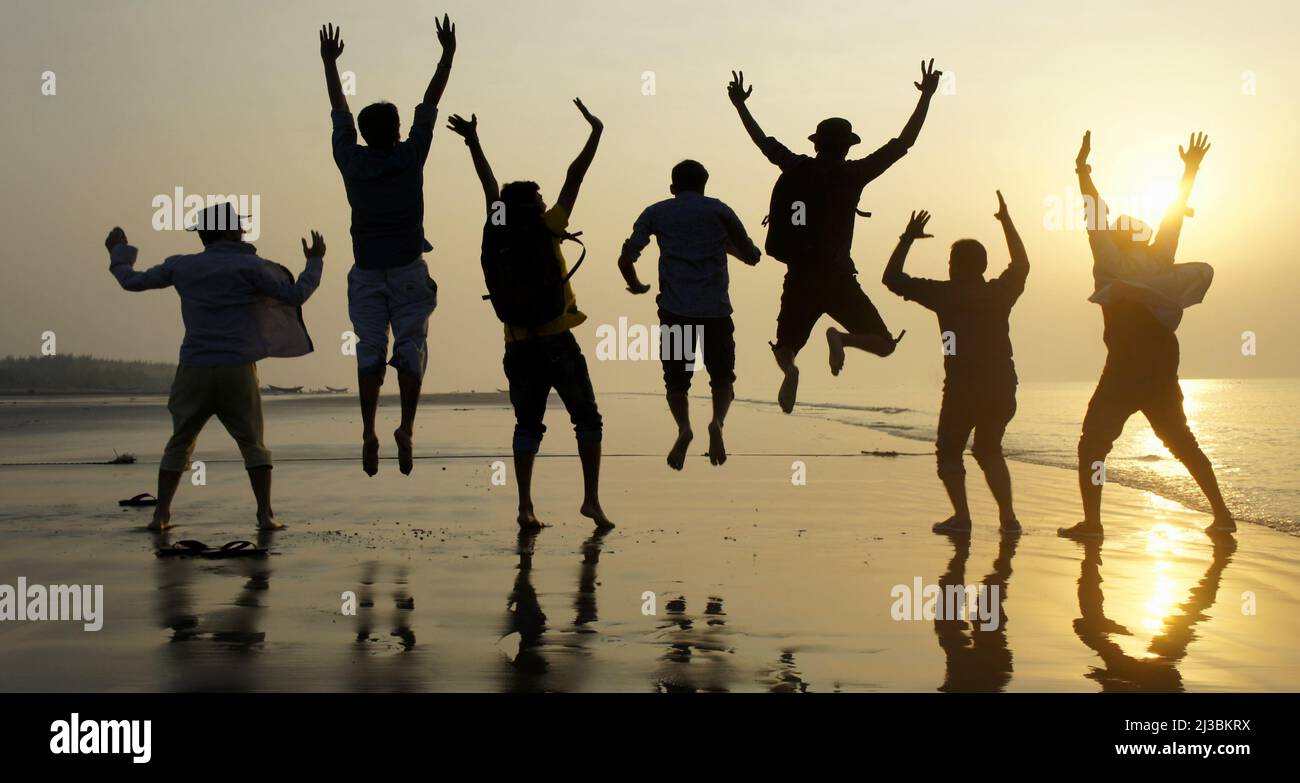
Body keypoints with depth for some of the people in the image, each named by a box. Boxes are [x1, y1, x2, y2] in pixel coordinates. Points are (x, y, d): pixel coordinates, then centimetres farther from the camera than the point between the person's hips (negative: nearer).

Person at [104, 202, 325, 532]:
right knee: (253, 443, 6)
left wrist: (118, 252, 38)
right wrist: (315, 261, 12)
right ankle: (265, 514, -4)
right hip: (237, 368, -2)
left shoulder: (181, 266, 9)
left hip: (194, 369, 3)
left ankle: (161, 515, 9)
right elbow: (296, 296, -2)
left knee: (179, 443, 14)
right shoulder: (248, 266, 0)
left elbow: (133, 281, 19)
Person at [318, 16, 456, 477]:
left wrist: (330, 62, 24)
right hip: (407, 270, -2)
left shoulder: (351, 161, -2)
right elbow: (429, 105, 0)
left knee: (370, 348, 3)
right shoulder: (409, 157, -7)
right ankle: (406, 428, -10)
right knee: (410, 347, 2)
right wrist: (448, 54, 8)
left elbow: (339, 113, 11)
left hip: (366, 272, 2)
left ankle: (369, 430, -9)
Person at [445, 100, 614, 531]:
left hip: (519, 347, 4)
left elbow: (491, 188, 17)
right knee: (587, 418, 7)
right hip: (557, 344, -4)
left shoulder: (497, 237, 6)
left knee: (527, 425, 11)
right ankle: (591, 499, 1)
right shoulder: (545, 232, -4)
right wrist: (595, 133, 6)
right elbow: (574, 180, 0)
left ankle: (525, 505, 3)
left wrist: (473, 142, 28)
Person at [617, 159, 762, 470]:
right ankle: (717, 421, -14)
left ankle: (684, 427, -13)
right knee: (722, 378, 14)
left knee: (676, 379, 13)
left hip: (674, 311, 0)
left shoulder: (656, 213, 10)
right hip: (716, 310, 0)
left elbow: (625, 260, 3)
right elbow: (752, 256, 13)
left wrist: (636, 286, 22)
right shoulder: (719, 210, 10)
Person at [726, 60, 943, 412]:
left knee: (786, 345, 14)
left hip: (799, 278, 3)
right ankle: (841, 338, -25)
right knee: (884, 343, 8)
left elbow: (763, 140, 17)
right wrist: (926, 97, 2)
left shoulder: (796, 169, 3)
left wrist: (740, 105, 31)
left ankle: (788, 366, -24)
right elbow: (903, 143, -4)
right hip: (837, 278, -3)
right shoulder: (852, 174, -5)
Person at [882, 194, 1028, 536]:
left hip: (963, 389, -4)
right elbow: (1021, 263, 29)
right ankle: (1007, 516, 10)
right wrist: (1006, 221, 34)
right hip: (1002, 388, 5)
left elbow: (892, 278, 4)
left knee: (949, 453, 9)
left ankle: (961, 515, -8)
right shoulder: (1001, 292, 7)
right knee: (989, 450, 21)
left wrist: (908, 239, 12)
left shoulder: (945, 294, -3)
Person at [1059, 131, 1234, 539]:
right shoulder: (1160, 260, 7)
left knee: (1092, 444, 0)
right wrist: (1191, 169, 23)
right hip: (1163, 369, 5)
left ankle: (1091, 521, -10)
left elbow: (1096, 216, -2)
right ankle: (1221, 513, 14)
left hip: (1123, 372, -5)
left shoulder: (1111, 264, -3)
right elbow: (1176, 213, 15)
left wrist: (1083, 169, 4)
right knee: (1182, 442, 17)